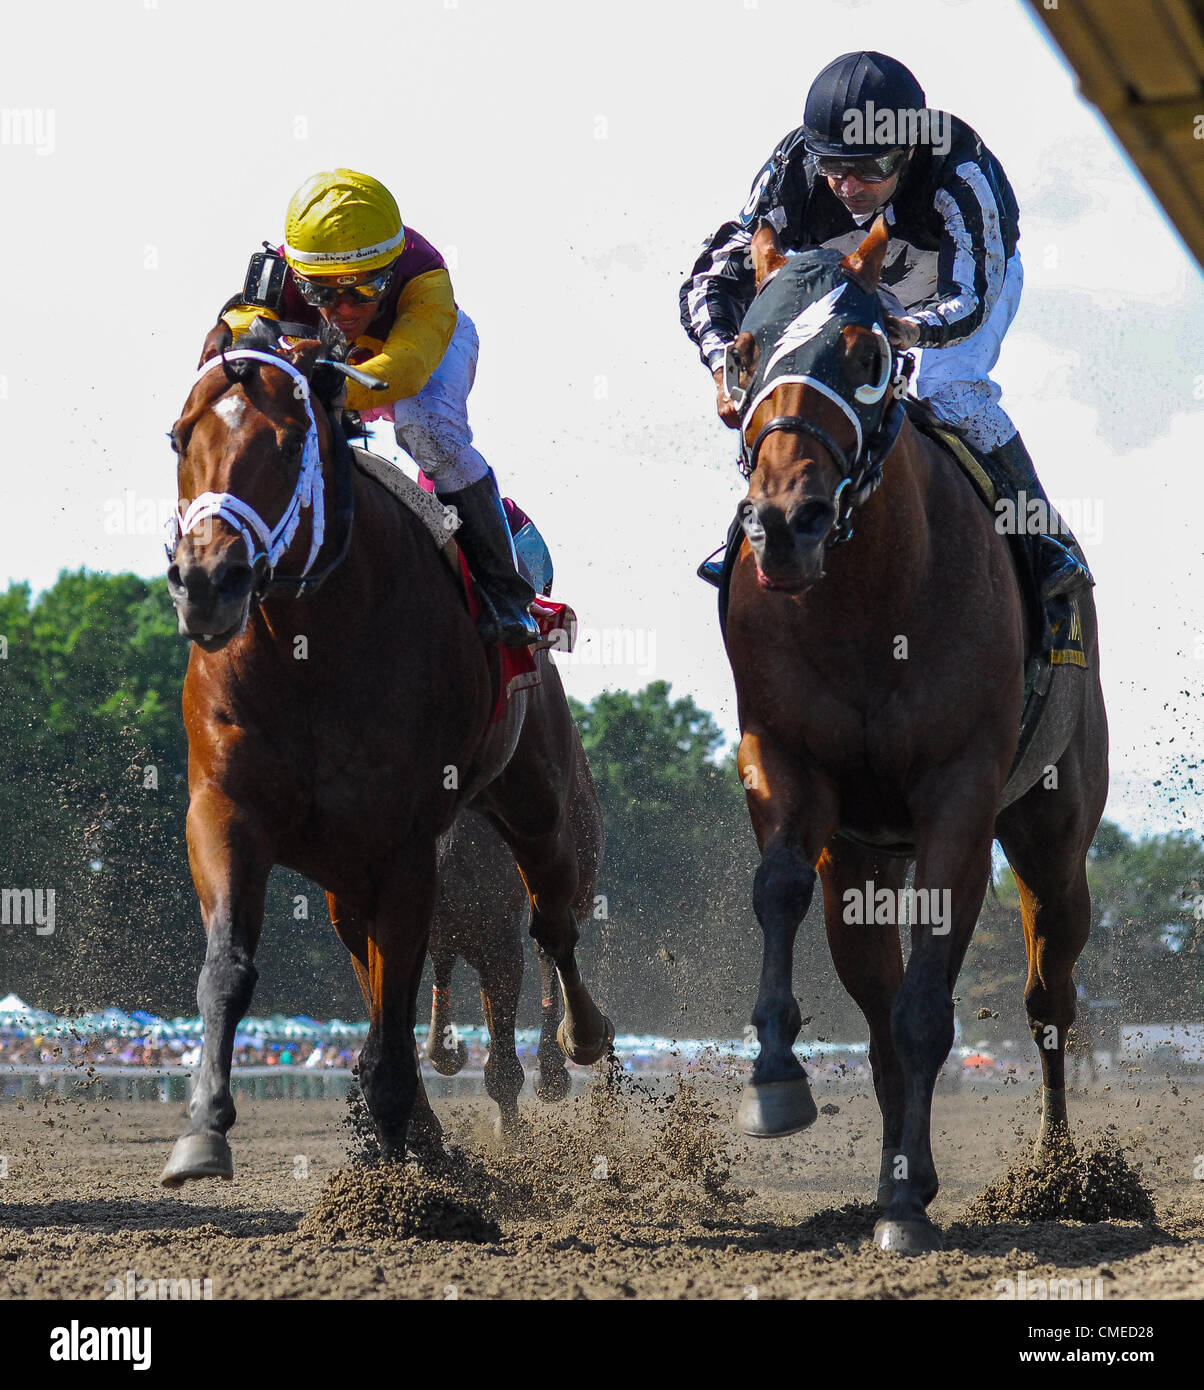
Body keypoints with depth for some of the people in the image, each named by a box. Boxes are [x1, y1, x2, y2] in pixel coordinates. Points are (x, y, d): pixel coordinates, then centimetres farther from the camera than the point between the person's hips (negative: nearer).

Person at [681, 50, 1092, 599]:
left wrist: (910, 329, -67)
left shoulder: (960, 173, -43)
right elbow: (713, 276, -35)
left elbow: (967, 299, -44)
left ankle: (1043, 538, -12)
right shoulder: (794, 168, -34)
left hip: (979, 273, -4)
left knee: (948, 393, -26)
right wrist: (724, 363, -55)